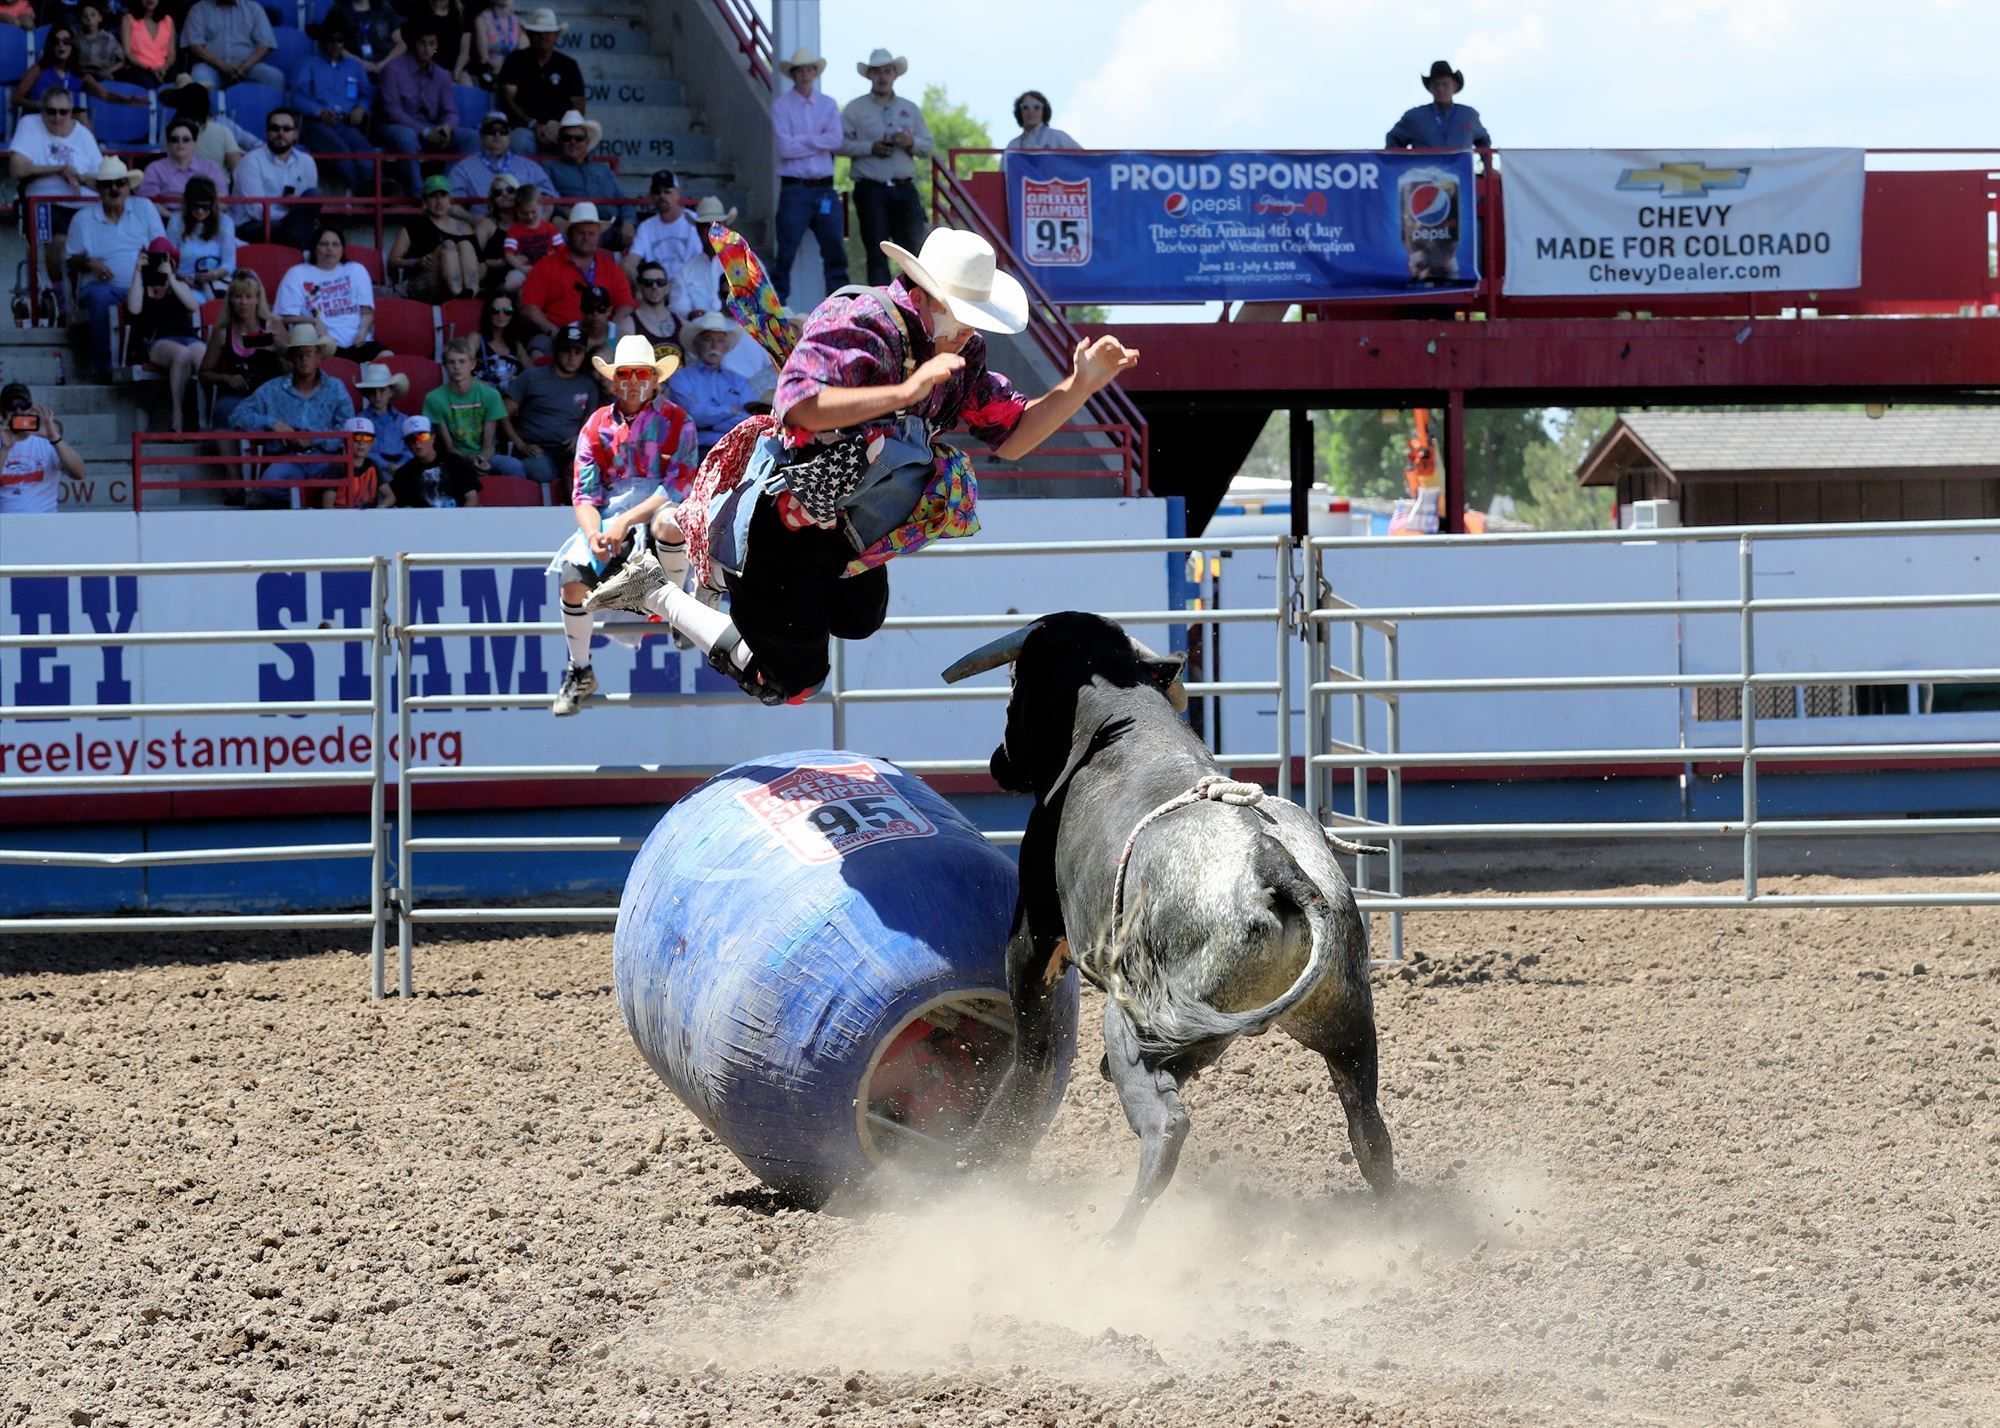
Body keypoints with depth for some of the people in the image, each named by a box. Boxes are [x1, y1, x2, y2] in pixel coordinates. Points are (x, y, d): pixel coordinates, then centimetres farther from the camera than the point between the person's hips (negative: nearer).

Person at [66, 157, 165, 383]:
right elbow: (72, 263, 12)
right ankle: (103, 367, -32)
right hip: (104, 286, 0)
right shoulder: (83, 219, 12)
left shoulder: (144, 209, 14)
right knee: (100, 295, -38)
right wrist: (89, 263, -11)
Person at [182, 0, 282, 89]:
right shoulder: (199, 9, 10)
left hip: (247, 65, 1)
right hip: (212, 66, -1)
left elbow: (264, 45, 5)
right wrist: (222, 66, -17)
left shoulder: (254, 8, 13)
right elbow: (195, 46, -1)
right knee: (200, 78, -36)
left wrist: (244, 67, -14)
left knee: (275, 77, -27)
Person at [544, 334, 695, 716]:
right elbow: (584, 493, 3)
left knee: (667, 523, -41)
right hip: (609, 513, 3)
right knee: (572, 576, -22)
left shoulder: (676, 421, -2)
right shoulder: (596, 426, 7)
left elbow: (679, 485, -13)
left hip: (659, 508, -3)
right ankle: (579, 672, -3)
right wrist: (593, 534, -19)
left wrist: (625, 522, -22)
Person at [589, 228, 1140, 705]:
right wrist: (908, 392, -46)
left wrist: (1081, 384, -13)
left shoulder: (963, 355, -3)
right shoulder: (857, 322, -29)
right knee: (788, 682, -1)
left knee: (860, 622, 31)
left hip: (849, 529, 9)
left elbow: (1012, 438, 1)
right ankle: (654, 589, 14)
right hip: (785, 524, -9)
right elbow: (800, 408, -45)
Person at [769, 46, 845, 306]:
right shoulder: (781, 106, 1)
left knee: (835, 253, 5)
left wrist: (802, 140, -9)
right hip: (795, 189, -4)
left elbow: (836, 141, -4)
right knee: (786, 255, -5)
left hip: (825, 188, 4)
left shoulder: (828, 106, 11)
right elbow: (785, 147, -11)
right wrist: (819, 143, -5)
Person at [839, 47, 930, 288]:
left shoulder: (910, 110, 17)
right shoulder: (855, 109, 7)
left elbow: (927, 147, 16)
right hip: (871, 189, -3)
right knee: (877, 254, -3)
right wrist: (870, 148, -13)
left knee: (915, 248, -5)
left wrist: (911, 142, -6)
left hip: (904, 188, 3)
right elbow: (841, 143, -1)